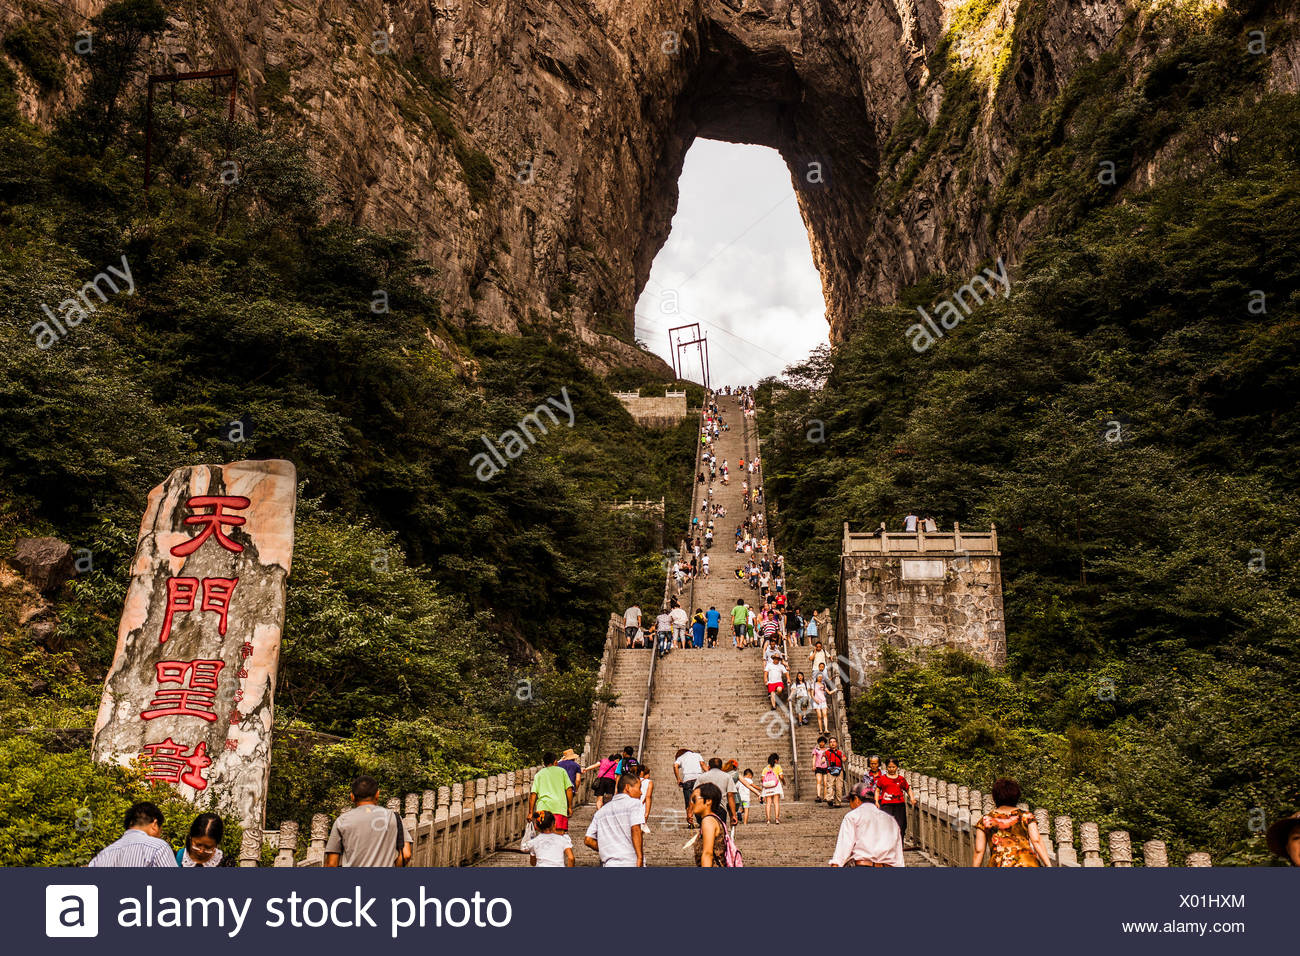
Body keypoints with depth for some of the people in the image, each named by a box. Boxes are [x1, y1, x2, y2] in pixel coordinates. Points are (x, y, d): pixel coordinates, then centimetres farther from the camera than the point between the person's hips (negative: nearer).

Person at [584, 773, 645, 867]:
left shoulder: (601, 811, 19)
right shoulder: (634, 803, 2)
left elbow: (588, 840, 13)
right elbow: (635, 829, -15)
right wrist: (640, 857, -17)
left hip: (609, 863, 5)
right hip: (631, 862, -5)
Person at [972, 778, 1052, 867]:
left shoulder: (985, 820, 14)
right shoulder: (1025, 816, 15)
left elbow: (979, 851, 9)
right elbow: (1036, 841, 2)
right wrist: (1049, 866, 0)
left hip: (998, 865, 0)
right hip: (1028, 864, 0)